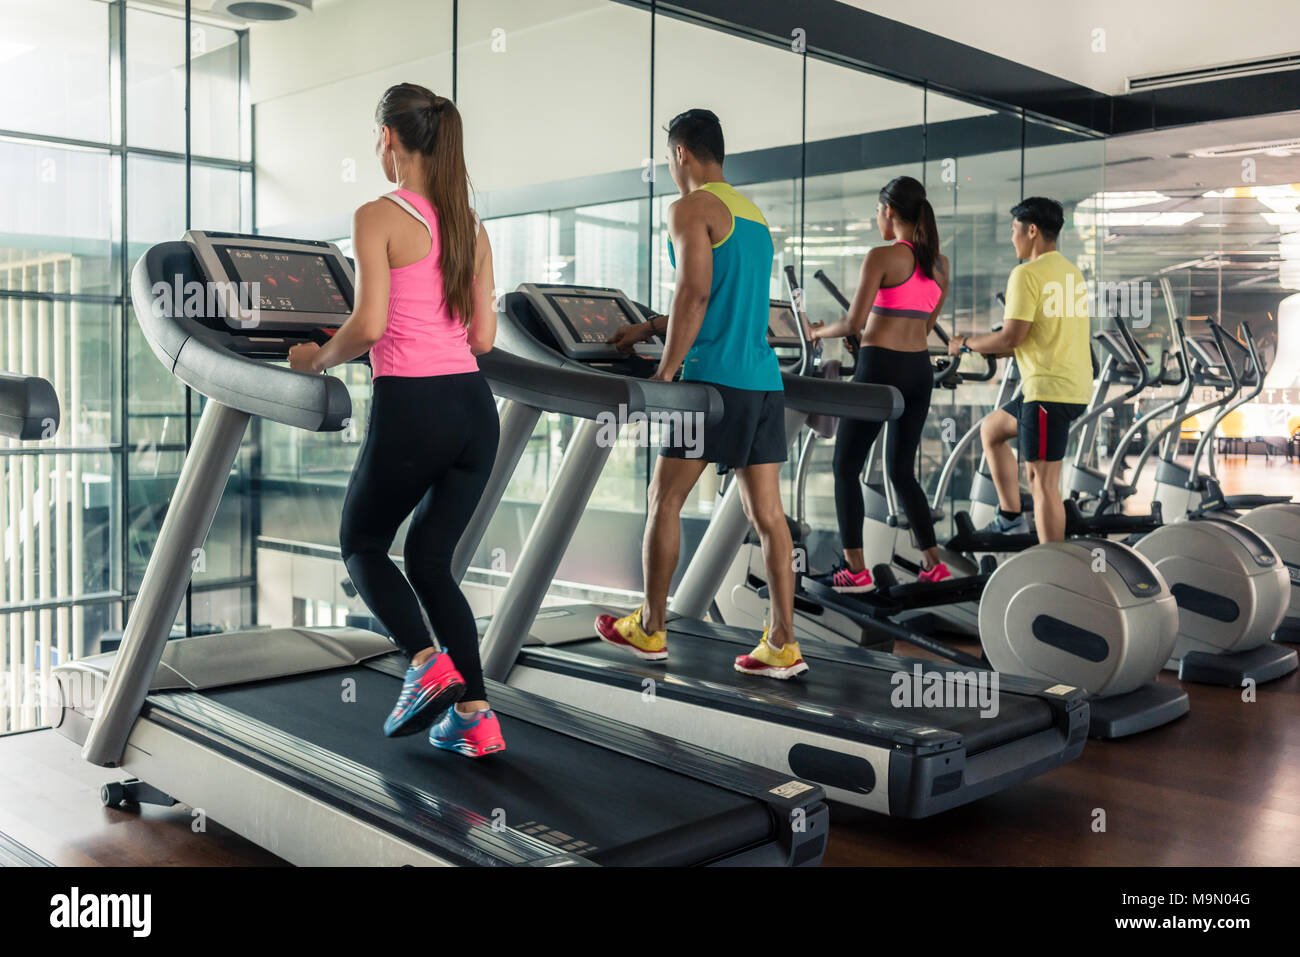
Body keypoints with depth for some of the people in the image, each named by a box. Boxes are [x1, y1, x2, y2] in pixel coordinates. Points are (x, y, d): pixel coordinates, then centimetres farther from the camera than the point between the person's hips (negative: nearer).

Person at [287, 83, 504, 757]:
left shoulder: (379, 217, -7)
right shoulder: (470, 225, 12)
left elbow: (369, 325, -16)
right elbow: (482, 335, 12)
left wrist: (317, 359, 2)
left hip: (409, 408, -6)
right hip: (474, 408, 6)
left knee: (363, 545, 18)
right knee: (430, 560, 17)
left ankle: (426, 663, -2)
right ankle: (475, 716, 11)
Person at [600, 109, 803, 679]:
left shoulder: (691, 208, -5)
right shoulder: (753, 215, 21)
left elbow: (695, 294, -18)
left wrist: (663, 375, -13)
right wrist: (649, 329, 31)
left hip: (715, 379, -8)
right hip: (765, 381, 8)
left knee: (664, 502, 6)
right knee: (767, 514, 5)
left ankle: (649, 629, 16)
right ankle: (782, 644, 6)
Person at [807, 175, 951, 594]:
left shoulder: (881, 257, -11)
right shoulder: (940, 263, 10)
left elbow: (853, 323, -13)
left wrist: (818, 331, 6)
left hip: (880, 368, -7)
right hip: (919, 370, 7)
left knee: (846, 468, 4)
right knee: (902, 470, 17)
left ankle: (855, 570, 1)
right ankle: (933, 564, 18)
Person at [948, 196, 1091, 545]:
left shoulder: (1027, 273, -13)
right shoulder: (1072, 271, 15)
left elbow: (1012, 337, -18)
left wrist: (965, 344, -3)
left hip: (1049, 389, -10)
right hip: (1075, 386, 10)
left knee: (1043, 481, -7)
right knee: (991, 430, 24)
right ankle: (1010, 516, 24)